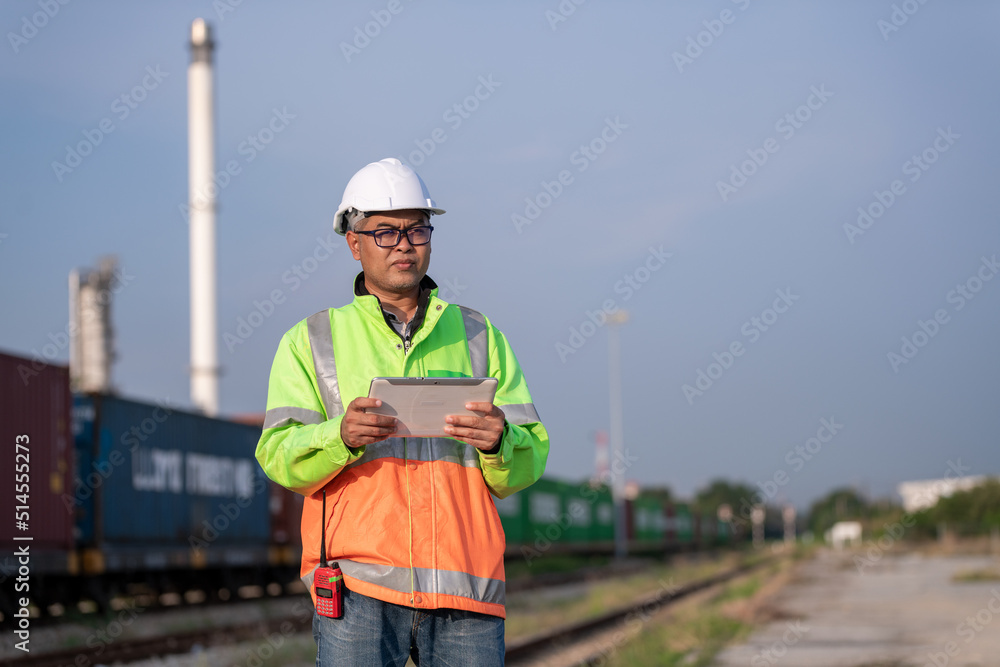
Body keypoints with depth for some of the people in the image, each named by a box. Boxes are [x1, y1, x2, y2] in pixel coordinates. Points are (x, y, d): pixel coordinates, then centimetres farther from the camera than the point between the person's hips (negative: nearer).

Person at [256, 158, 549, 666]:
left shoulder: (479, 337, 18)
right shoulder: (310, 341, 13)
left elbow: (527, 464, 10)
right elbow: (280, 457, 0)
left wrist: (499, 441, -14)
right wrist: (342, 436, -21)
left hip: (465, 584, 2)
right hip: (360, 583, -2)